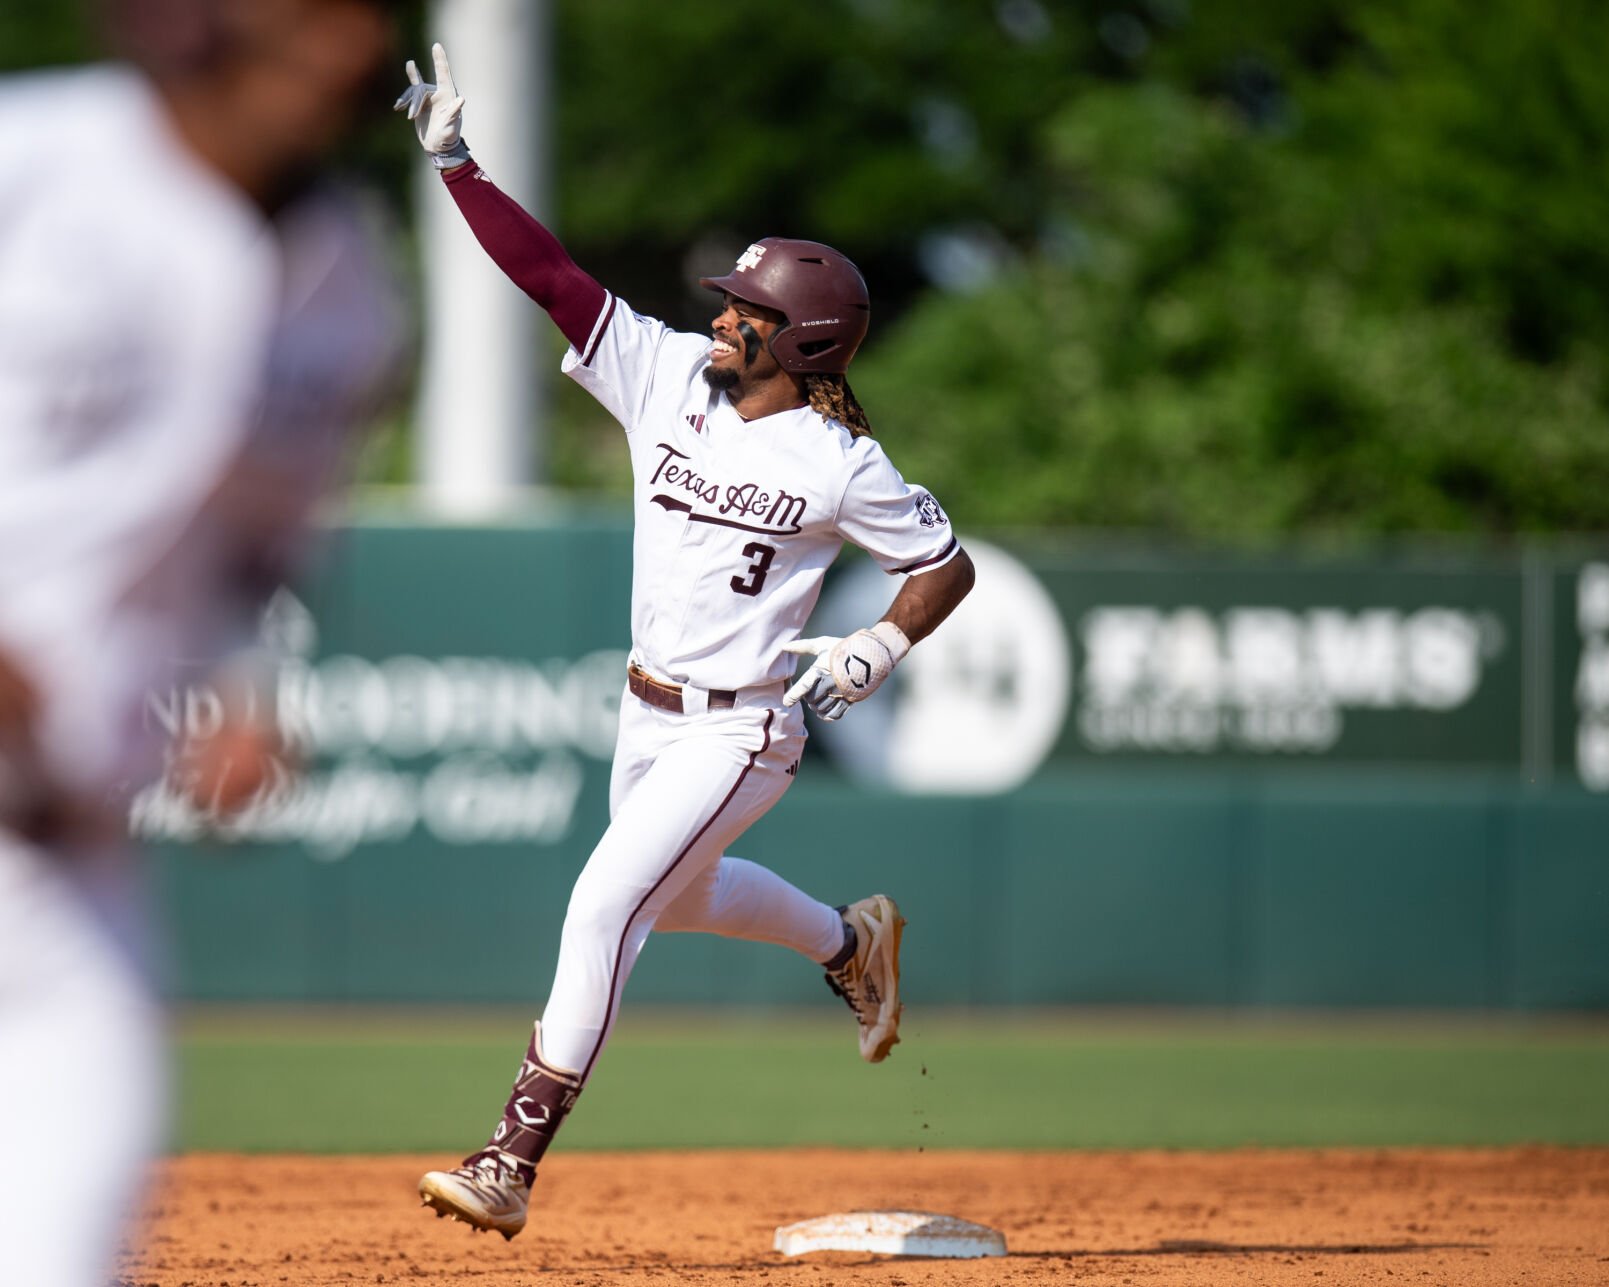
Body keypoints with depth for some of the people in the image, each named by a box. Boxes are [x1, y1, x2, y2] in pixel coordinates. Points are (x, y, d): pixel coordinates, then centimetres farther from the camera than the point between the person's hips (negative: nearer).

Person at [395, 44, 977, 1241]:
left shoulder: (842, 466, -14)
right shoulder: (669, 376, -4)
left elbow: (946, 566, -2)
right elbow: (551, 273, -8)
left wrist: (878, 649, -18)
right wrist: (455, 163, -16)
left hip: (742, 729, -7)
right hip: (648, 711, 7)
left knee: (605, 904, -17)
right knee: (678, 899, 27)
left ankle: (514, 1161, -16)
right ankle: (851, 941, 55)